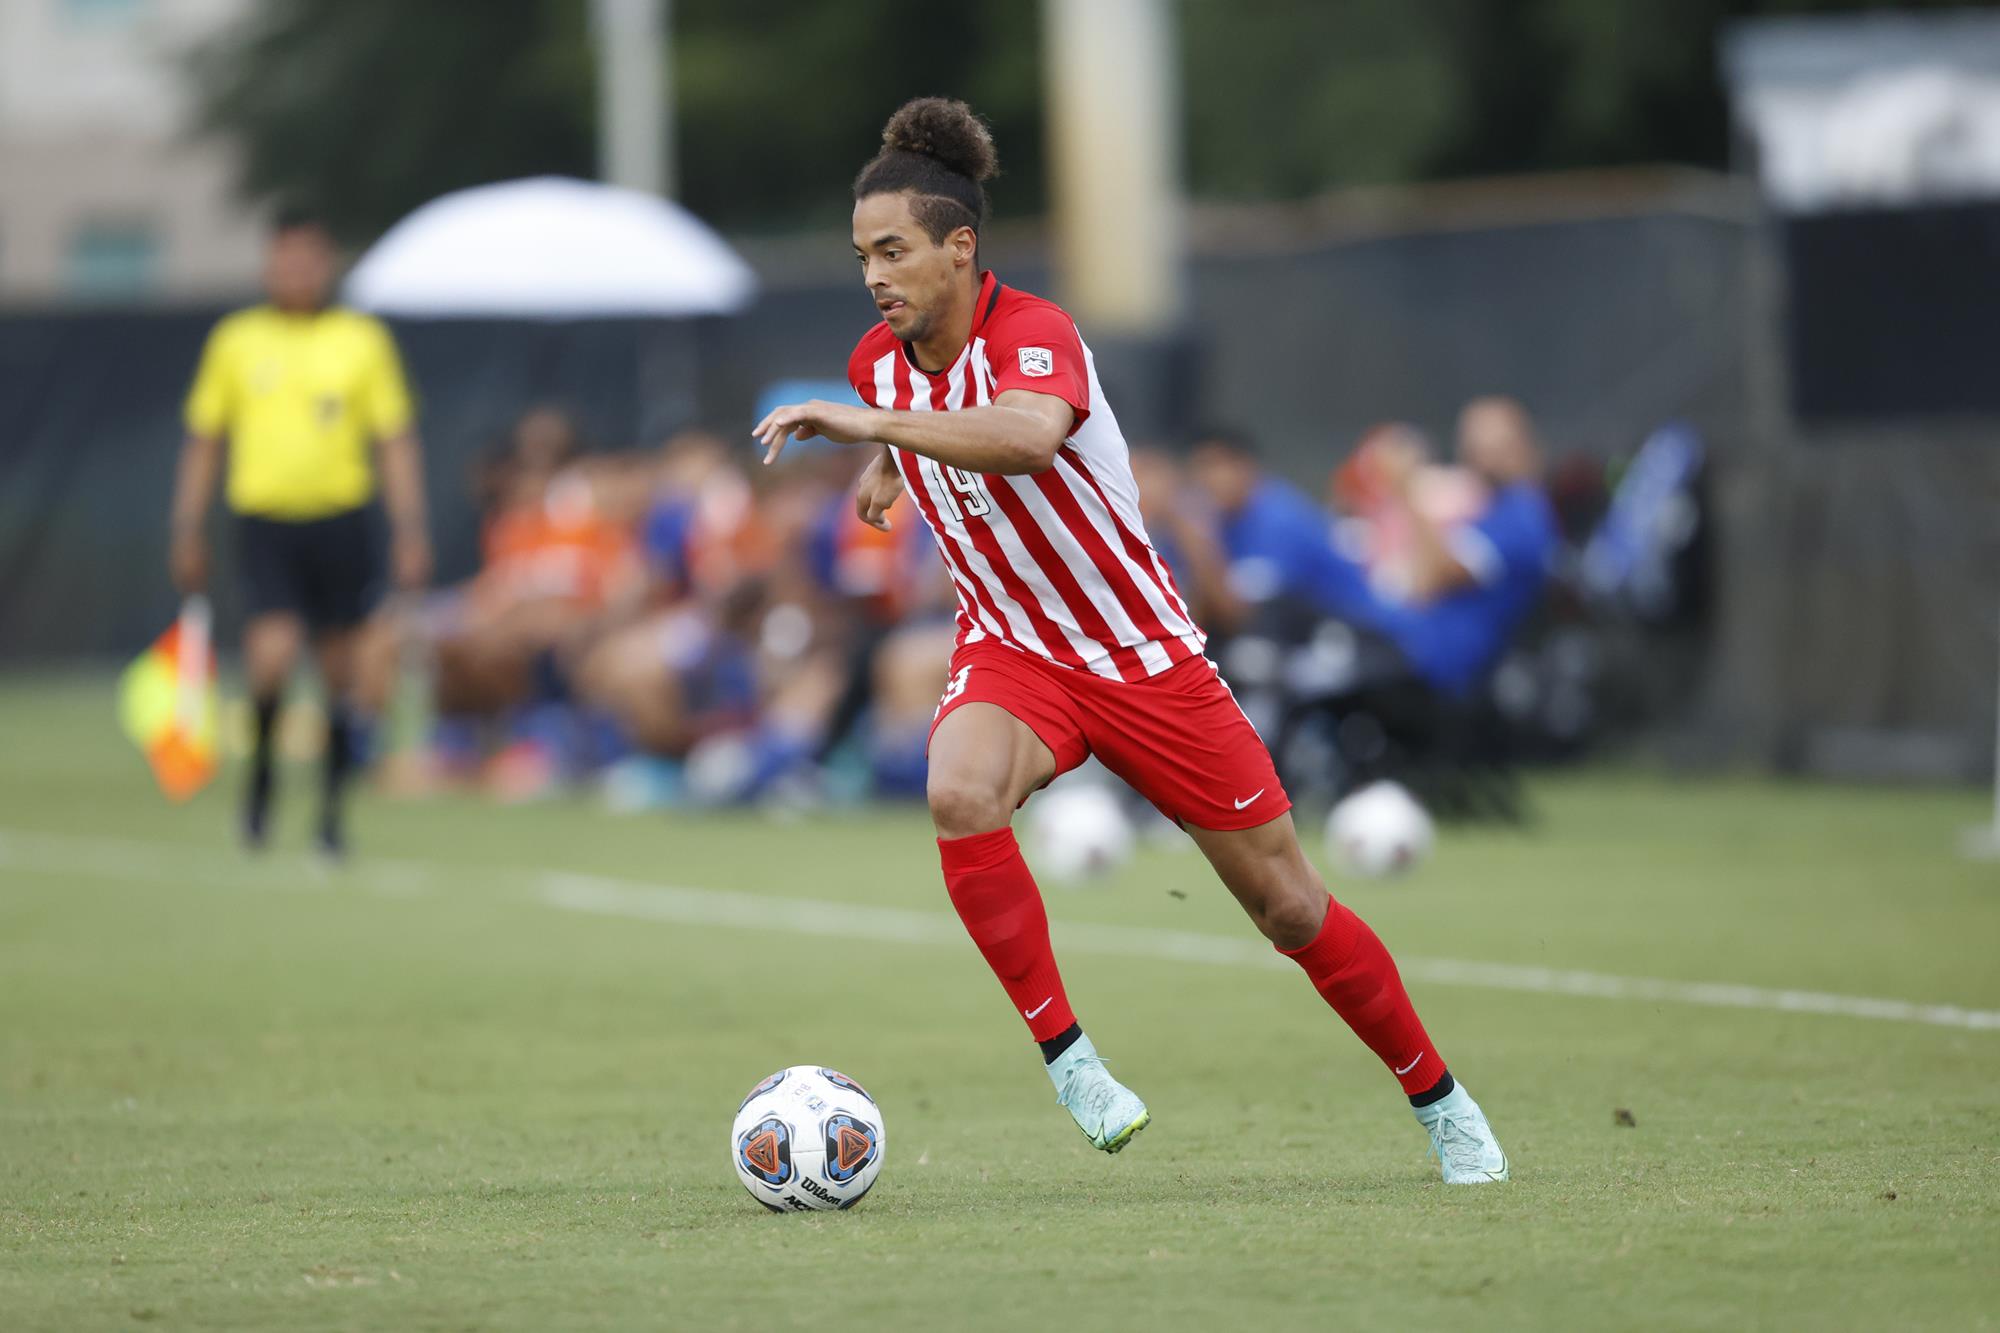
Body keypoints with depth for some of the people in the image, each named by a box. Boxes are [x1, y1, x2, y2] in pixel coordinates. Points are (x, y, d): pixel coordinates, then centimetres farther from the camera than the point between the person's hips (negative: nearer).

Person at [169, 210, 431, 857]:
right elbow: (203, 441, 11)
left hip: (341, 519, 1)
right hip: (265, 518, -1)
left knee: (339, 670, 6)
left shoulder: (363, 339, 4)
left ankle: (332, 809, 20)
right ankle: (261, 773, 8)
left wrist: (410, 531, -1)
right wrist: (188, 531, 8)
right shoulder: (235, 340, 5)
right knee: (273, 654, -18)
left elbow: (395, 441, 5)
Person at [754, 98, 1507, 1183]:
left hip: (1144, 651, -4)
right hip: (1010, 653, 4)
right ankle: (1064, 1054, -22)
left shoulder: (1032, 331, -23)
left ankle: (1439, 1100, 24)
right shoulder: (879, 362, -3)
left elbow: (1029, 436, -49)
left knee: (1288, 906, 3)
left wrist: (874, 425, -52)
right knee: (959, 792, -33)